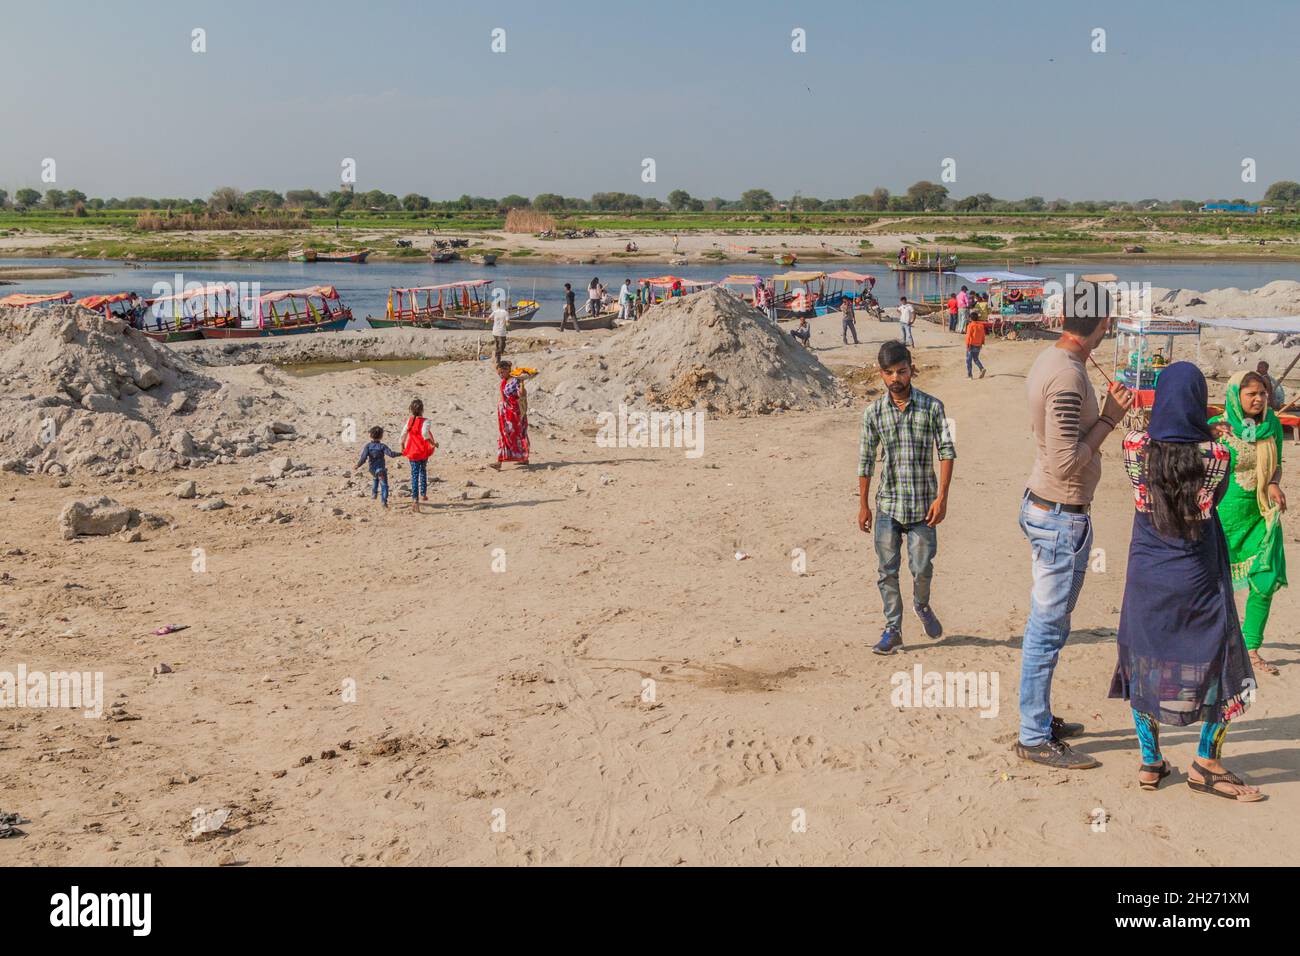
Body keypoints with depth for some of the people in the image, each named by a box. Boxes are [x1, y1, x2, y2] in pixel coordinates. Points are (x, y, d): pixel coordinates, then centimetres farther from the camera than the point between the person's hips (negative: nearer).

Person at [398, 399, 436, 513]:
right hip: (423, 452, -2)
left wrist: (402, 446, 11)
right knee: (423, 472, 23)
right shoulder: (425, 421, -13)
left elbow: (403, 434, -3)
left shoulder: (409, 421, -1)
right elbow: (425, 434, -27)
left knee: (414, 475, 3)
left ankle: (415, 499, -7)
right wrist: (433, 444, -14)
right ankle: (423, 494, 30)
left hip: (412, 452, 2)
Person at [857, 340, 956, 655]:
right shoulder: (873, 412, 0)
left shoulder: (932, 407, -4)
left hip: (923, 503, -1)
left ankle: (922, 606, 37)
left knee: (922, 567, 5)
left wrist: (941, 497, -11)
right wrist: (863, 505, 6)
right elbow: (865, 460, 6)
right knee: (887, 570, 5)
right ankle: (893, 629, 19)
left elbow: (947, 451, -4)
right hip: (888, 504, 1)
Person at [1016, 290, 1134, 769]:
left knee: (1046, 625, 19)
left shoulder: (1050, 361, 6)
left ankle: (1040, 720, 32)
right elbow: (1066, 462, -24)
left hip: (1044, 507, 10)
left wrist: (1106, 412, 12)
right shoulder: (1068, 375, -24)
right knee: (1048, 629, 0)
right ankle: (1035, 739, 11)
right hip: (1062, 518, -10)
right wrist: (1109, 419, -15)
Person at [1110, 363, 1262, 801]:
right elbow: (1215, 500, 2)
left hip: (1146, 577, 2)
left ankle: (1150, 763, 21)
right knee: (1223, 666, 15)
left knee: (1144, 663, 15)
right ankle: (1206, 765, 22)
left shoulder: (1135, 447, -12)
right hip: (1198, 581, -2)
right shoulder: (1216, 455, -14)